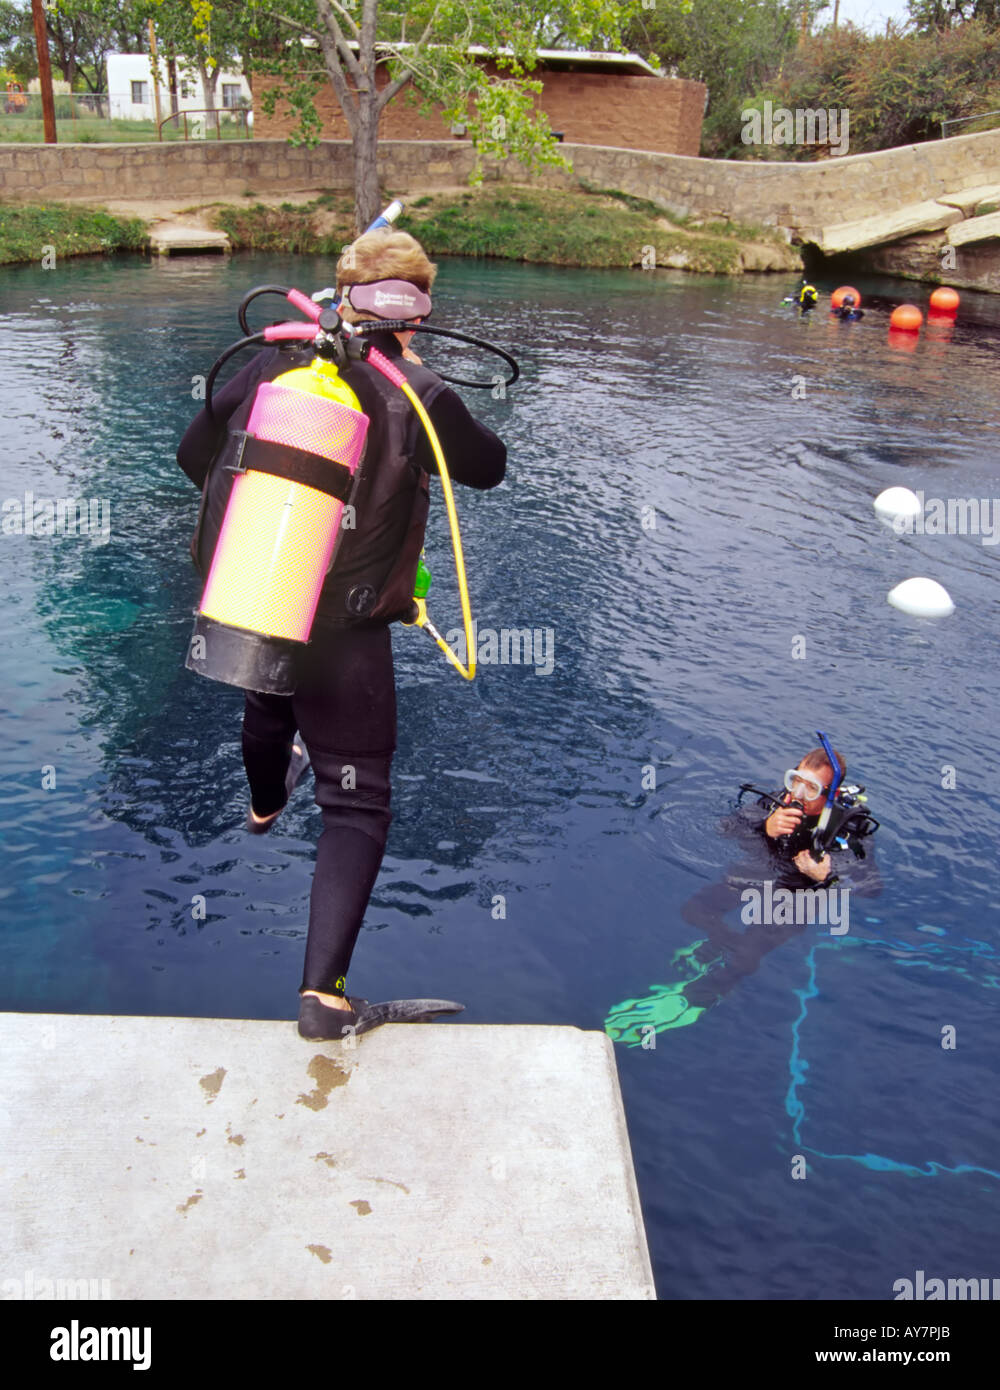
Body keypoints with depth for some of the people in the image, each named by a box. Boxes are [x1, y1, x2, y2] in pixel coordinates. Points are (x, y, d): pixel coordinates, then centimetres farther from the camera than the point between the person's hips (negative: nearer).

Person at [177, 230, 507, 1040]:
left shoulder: (278, 361, -1)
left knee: (270, 702, 37)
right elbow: (490, 467, 7)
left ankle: (265, 805, 70)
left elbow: (194, 452, 9)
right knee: (357, 801, 3)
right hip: (342, 630, -5)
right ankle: (323, 990, -7)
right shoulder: (420, 396, -12)